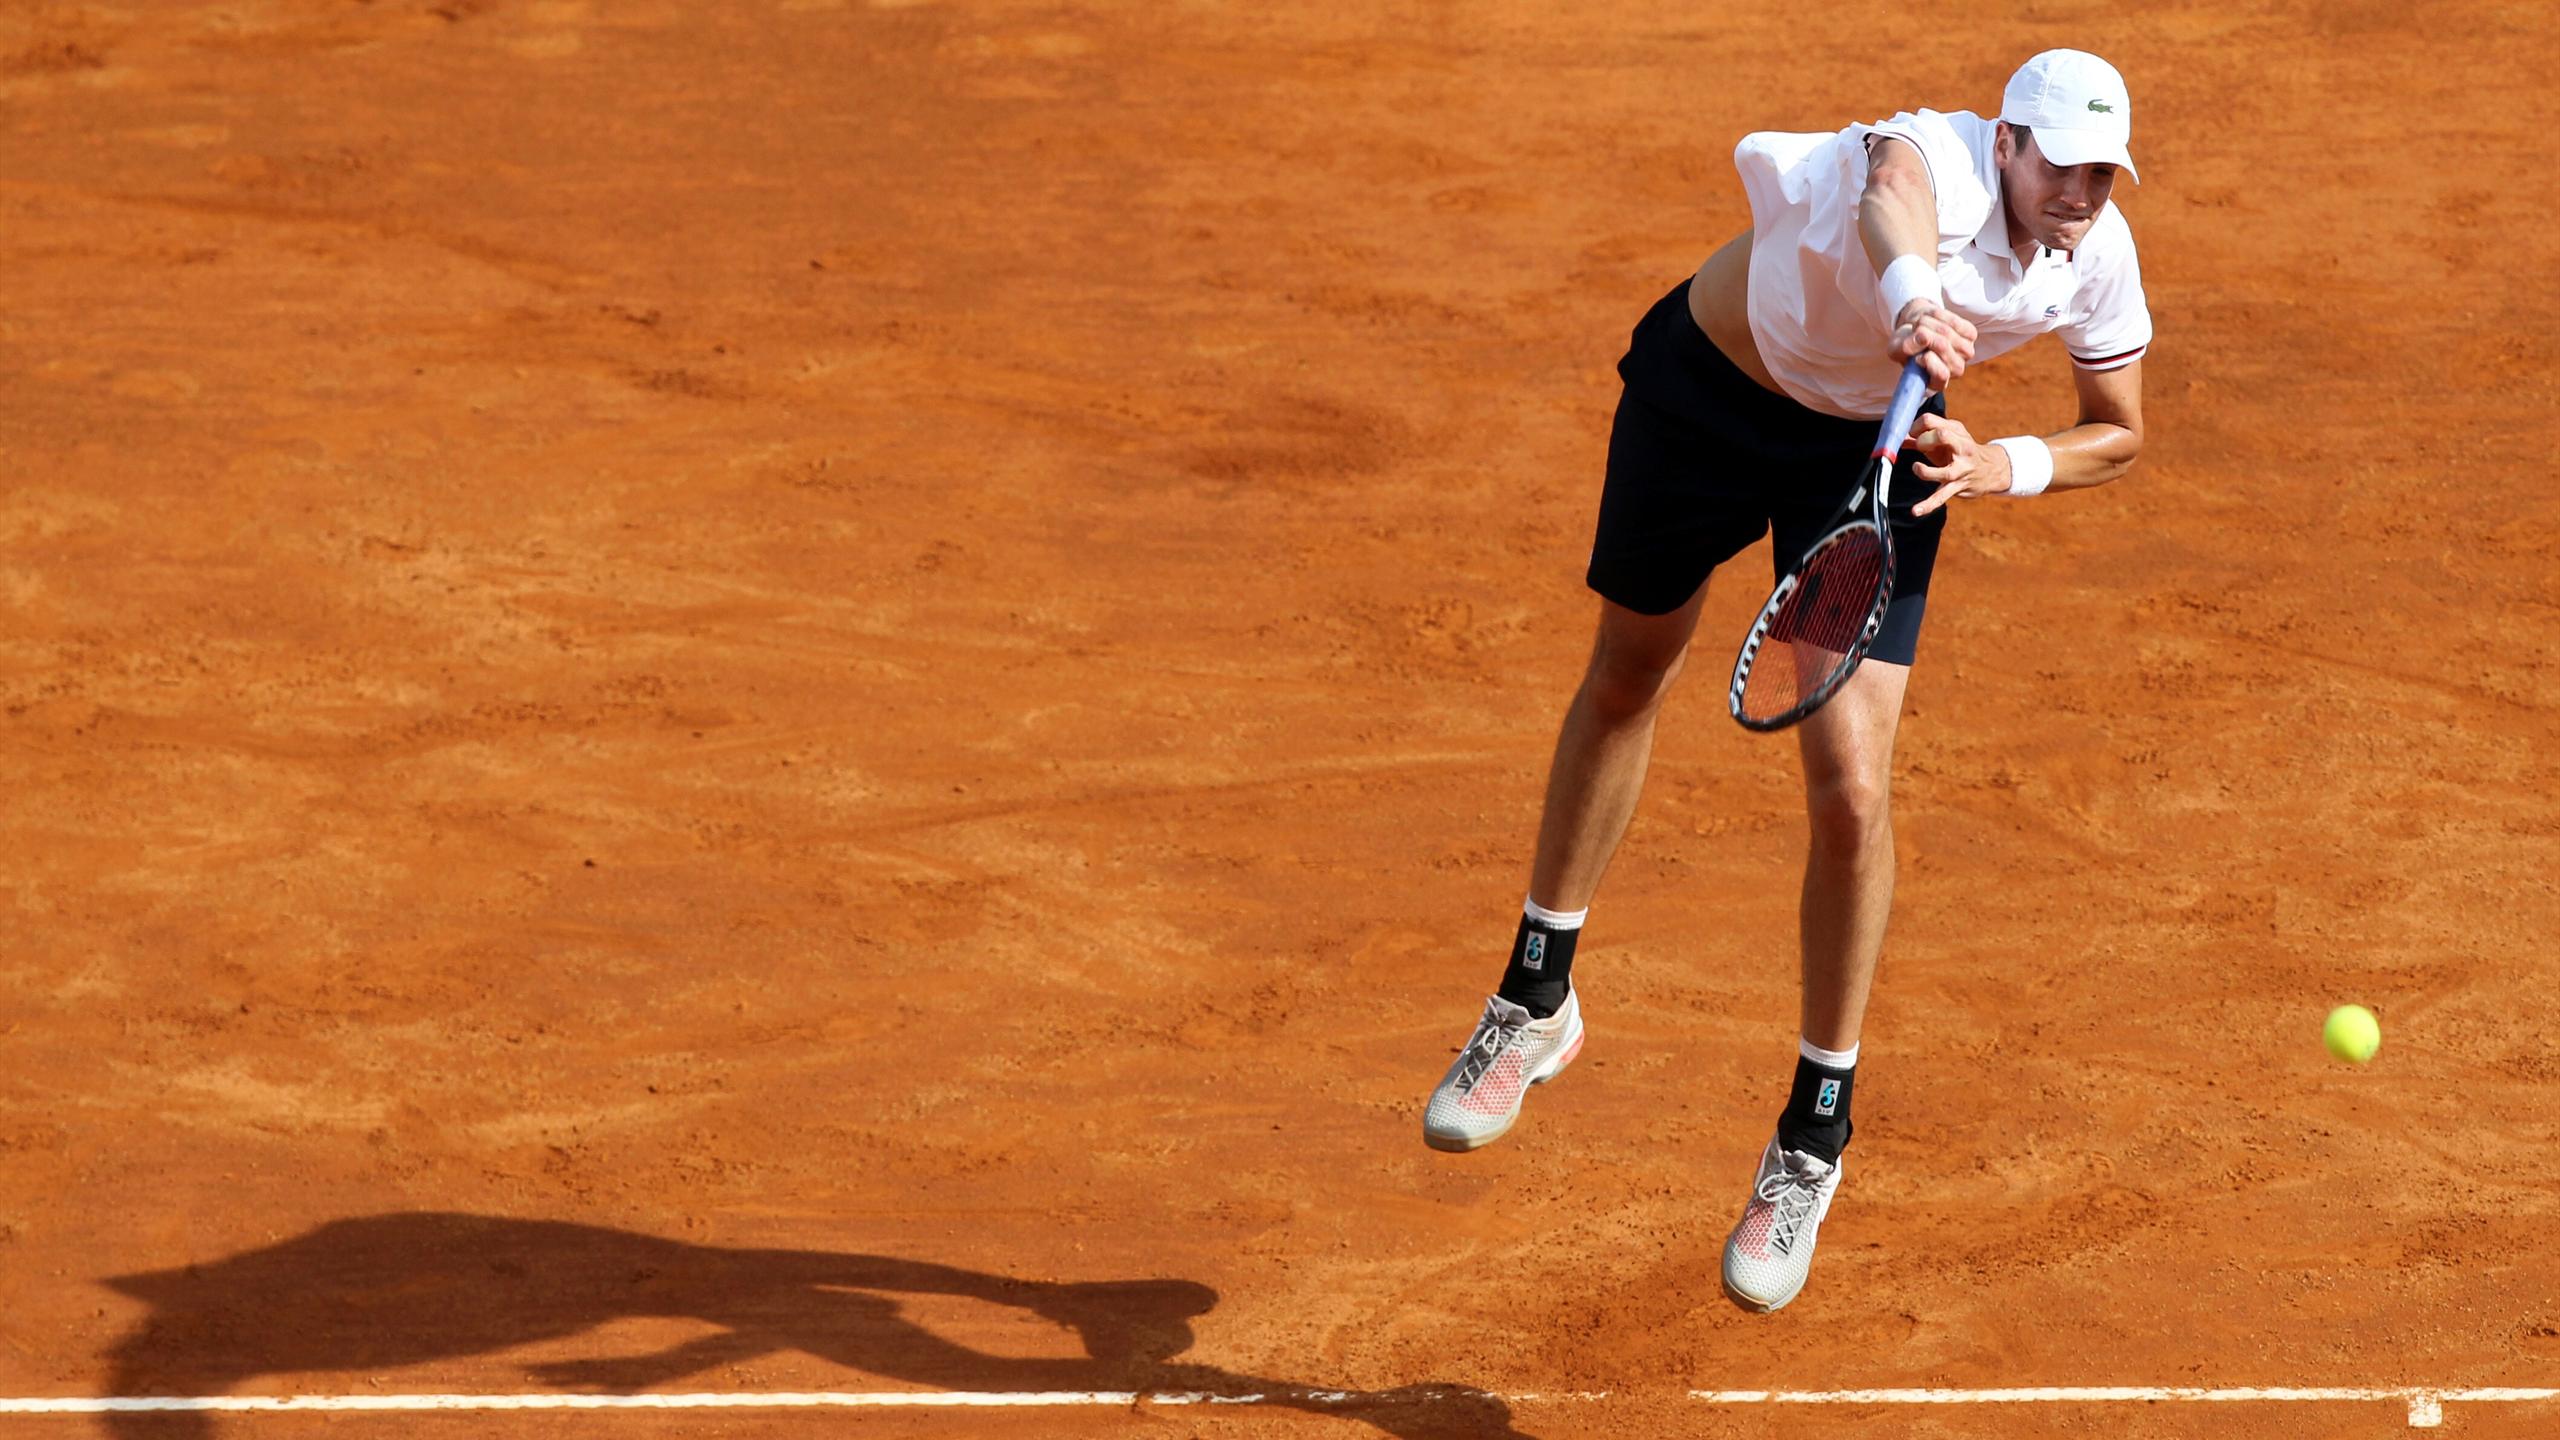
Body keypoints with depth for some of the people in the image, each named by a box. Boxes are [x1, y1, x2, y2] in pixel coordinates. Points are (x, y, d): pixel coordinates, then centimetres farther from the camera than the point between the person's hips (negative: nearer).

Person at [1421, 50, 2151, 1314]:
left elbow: (2117, 433, -2)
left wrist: (1998, 466, -21)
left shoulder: (2098, 259, -19)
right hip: (1707, 387, -2)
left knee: (1850, 788, -12)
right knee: (1625, 679, 19)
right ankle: (1537, 1002, 44)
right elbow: (1895, 198, -63)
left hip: (1878, 445, 2)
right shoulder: (1936, 162, -36)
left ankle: (1814, 1141, 7)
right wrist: (1911, 302, -85)